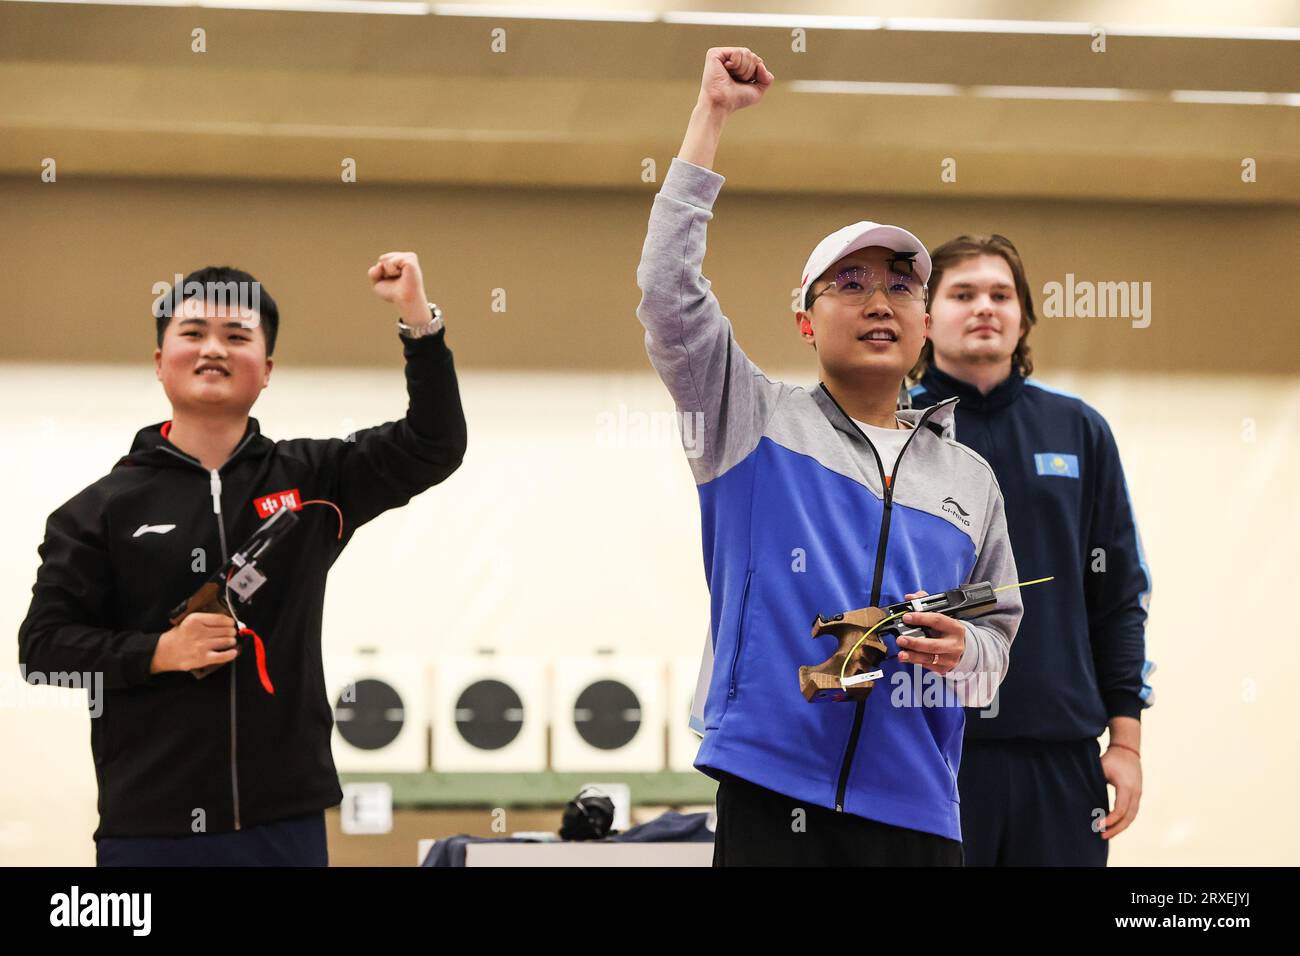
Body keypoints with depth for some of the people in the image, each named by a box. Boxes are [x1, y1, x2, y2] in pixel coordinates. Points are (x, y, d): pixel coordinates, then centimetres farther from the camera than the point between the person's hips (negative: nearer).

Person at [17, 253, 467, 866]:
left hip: (285, 821, 2)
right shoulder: (103, 507, 3)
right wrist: (158, 651, -14)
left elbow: (433, 447, 1)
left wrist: (418, 321, -10)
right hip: (148, 826, -1)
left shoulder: (310, 480, 8)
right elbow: (44, 644, 2)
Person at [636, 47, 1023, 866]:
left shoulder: (970, 479, 16)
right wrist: (711, 117, -3)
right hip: (774, 791, -3)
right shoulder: (758, 422, 7)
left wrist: (963, 653, -4)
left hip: (917, 809, 3)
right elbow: (670, 296, -4)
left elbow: (998, 630, 22)